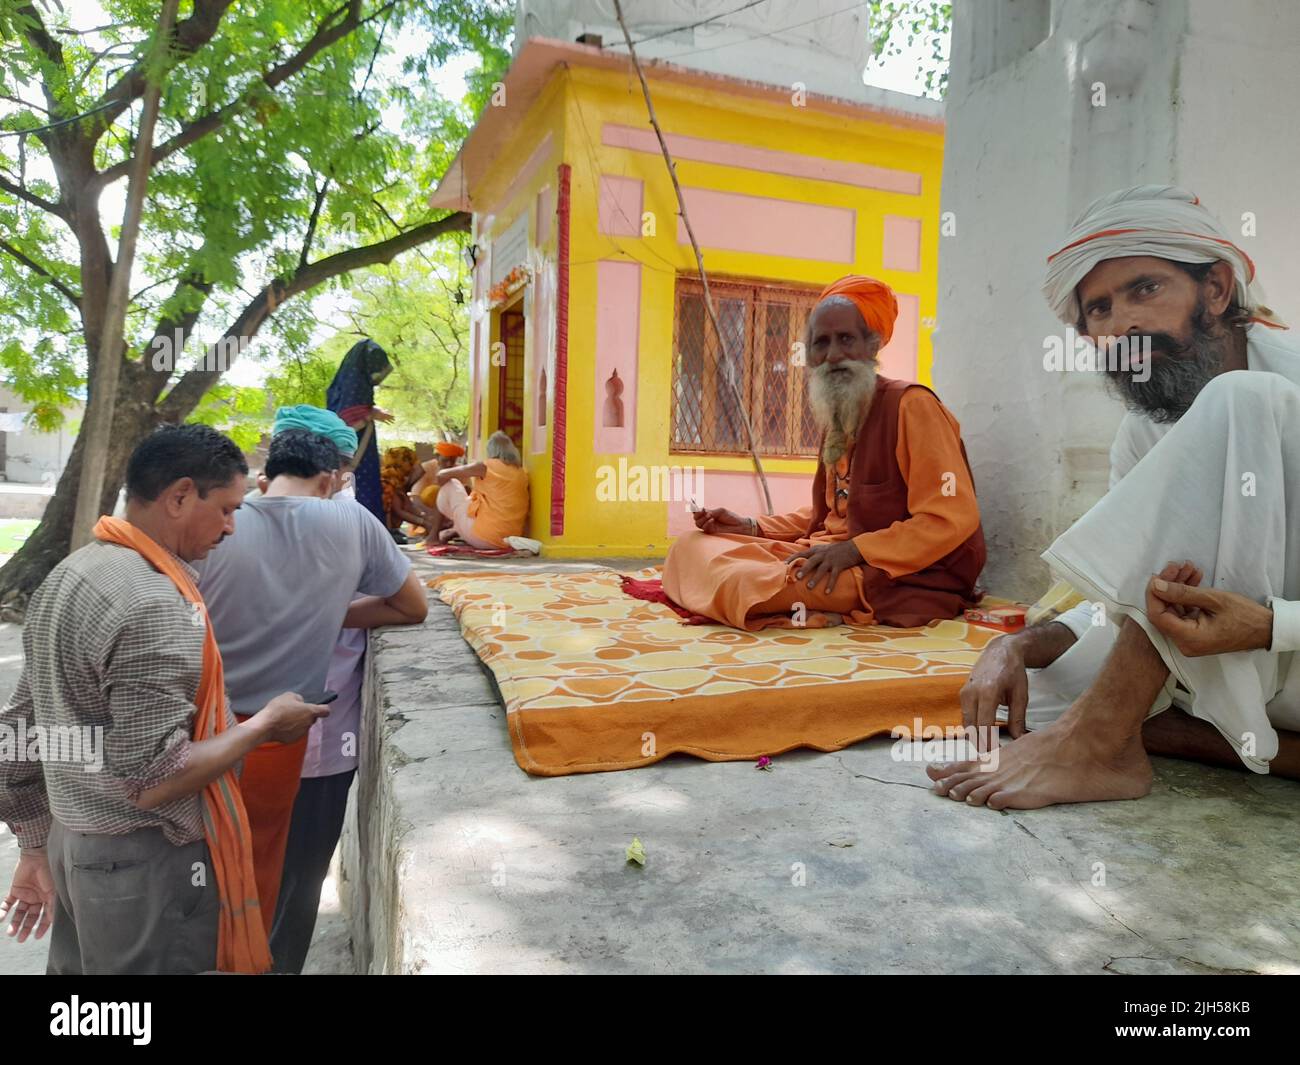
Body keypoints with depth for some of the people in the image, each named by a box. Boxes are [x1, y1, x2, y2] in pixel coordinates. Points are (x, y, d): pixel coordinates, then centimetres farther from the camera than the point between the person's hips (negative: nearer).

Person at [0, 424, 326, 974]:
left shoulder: (68, 575, 4)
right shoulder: (155, 606, -26)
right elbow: (154, 781, -26)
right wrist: (264, 723, -14)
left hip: (71, 845, 9)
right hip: (144, 868, -8)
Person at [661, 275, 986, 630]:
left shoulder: (911, 405, -11)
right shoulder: (836, 419, 15)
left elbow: (953, 518, -18)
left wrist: (854, 550, -25)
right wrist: (751, 527, 8)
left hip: (904, 577, -8)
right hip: (841, 558, 8)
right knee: (692, 545, 0)